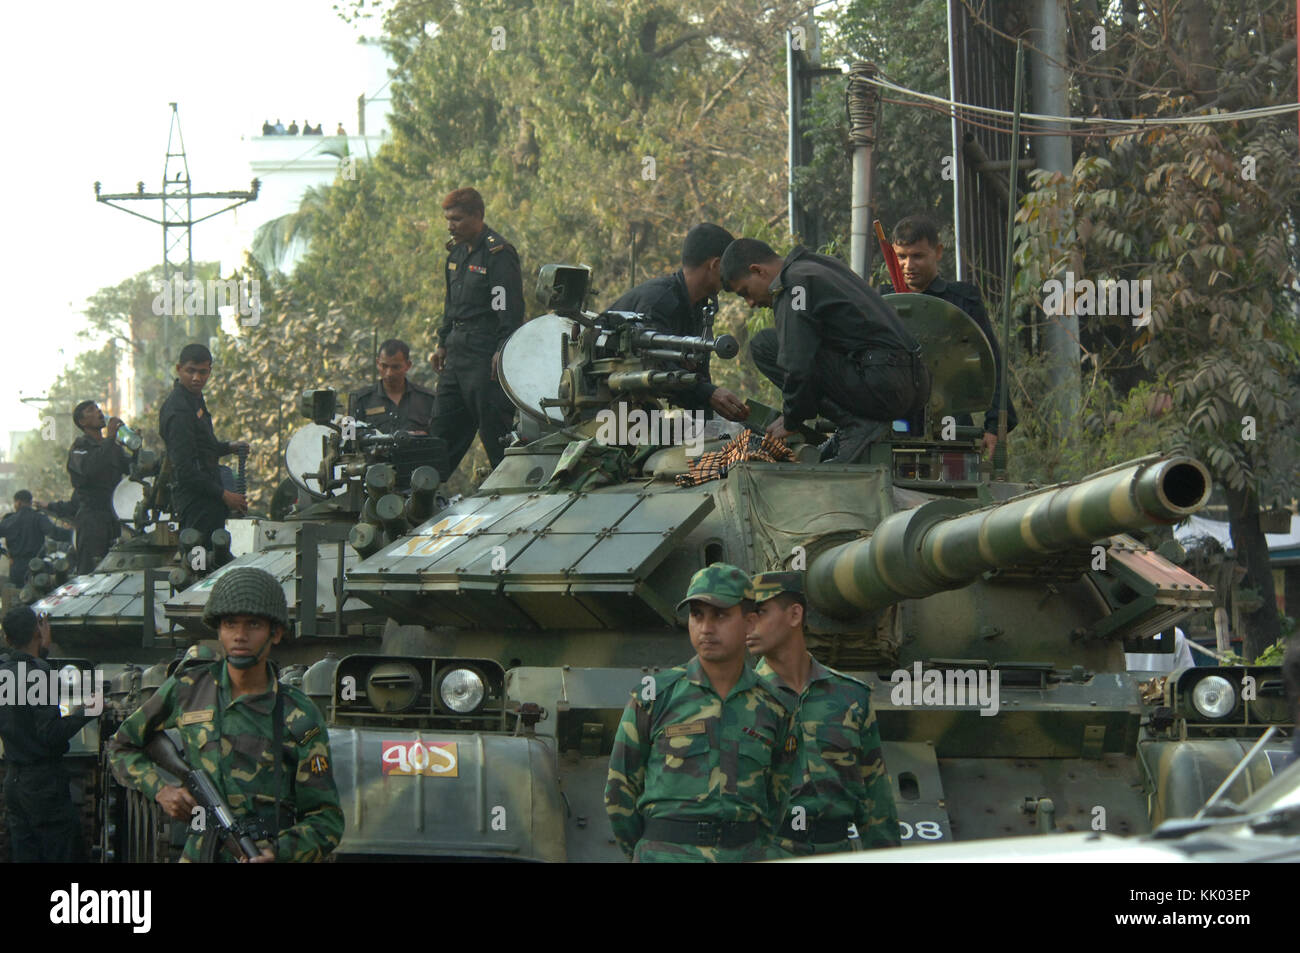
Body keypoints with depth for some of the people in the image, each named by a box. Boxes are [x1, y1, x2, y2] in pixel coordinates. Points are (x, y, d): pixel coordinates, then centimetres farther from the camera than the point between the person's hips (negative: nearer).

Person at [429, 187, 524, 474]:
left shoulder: (499, 254, -12)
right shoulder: (457, 251, 14)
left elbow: (510, 309, -16)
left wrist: (502, 351, -22)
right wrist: (443, 343, 21)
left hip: (487, 354, -9)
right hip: (458, 353, 9)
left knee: (494, 427, -7)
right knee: (443, 426, 12)